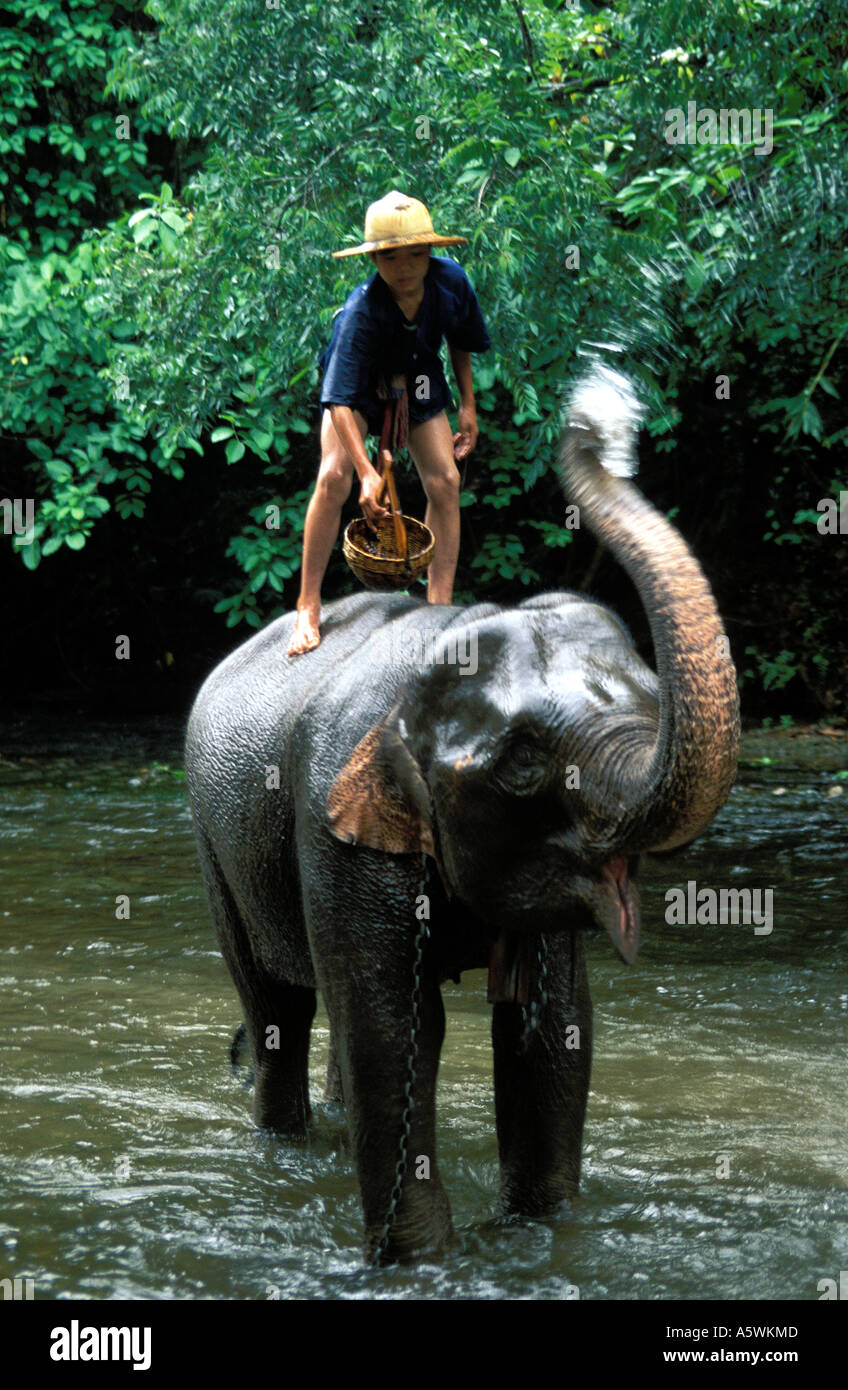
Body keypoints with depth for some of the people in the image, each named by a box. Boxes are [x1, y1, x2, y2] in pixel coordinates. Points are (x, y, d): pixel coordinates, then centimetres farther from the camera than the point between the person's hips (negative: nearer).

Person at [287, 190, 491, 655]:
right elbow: (340, 401, -40)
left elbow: (459, 340, 0)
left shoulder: (450, 281, -24)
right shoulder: (361, 312, -38)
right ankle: (308, 609, -13)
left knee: (444, 480, -7)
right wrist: (367, 472, -47)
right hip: (360, 386, -4)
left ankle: (439, 607, 2)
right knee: (334, 477, -22)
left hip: (417, 381, 4)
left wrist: (468, 404, 2)